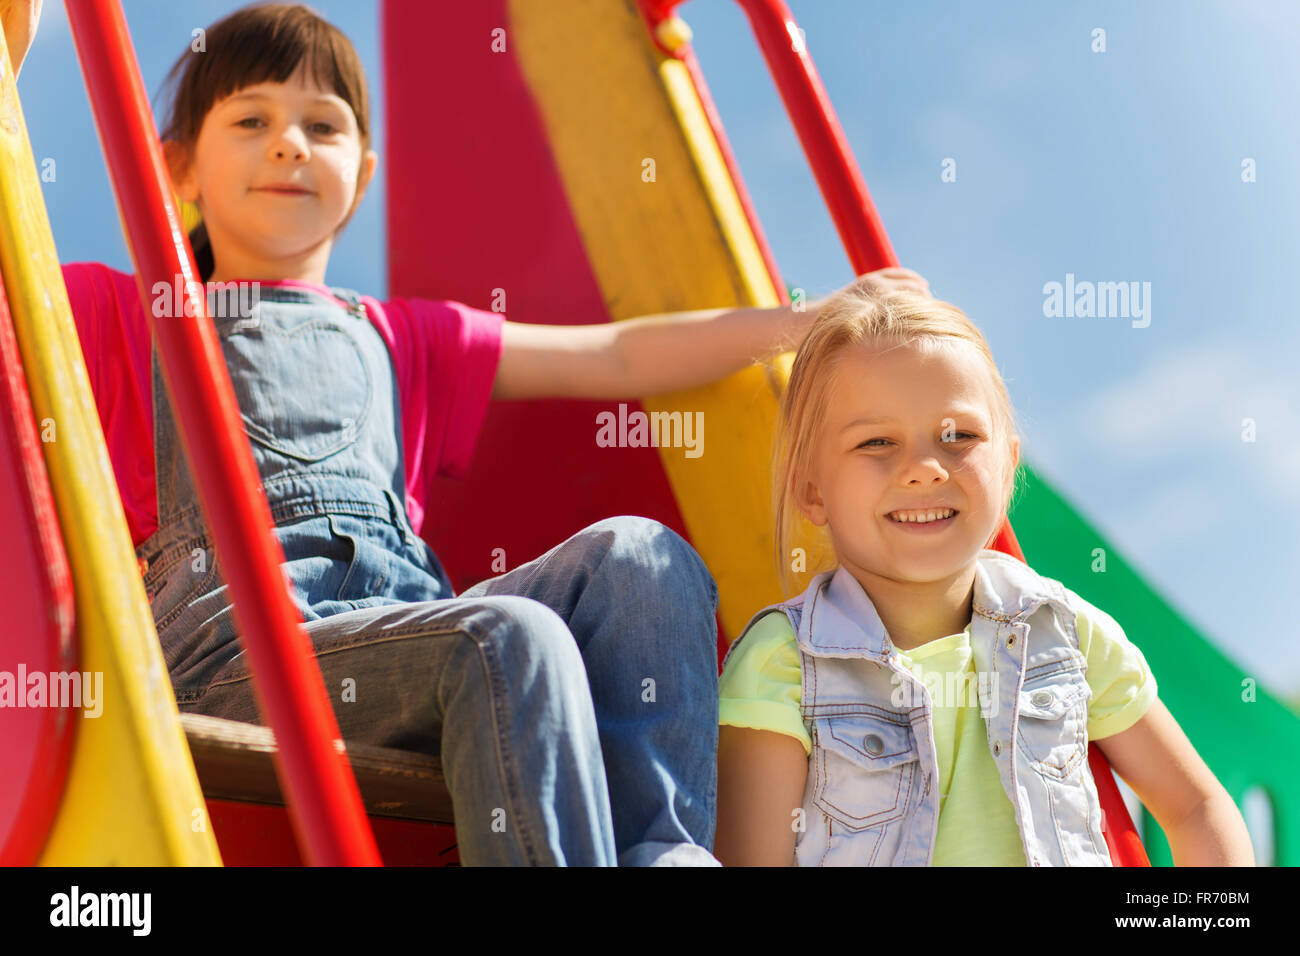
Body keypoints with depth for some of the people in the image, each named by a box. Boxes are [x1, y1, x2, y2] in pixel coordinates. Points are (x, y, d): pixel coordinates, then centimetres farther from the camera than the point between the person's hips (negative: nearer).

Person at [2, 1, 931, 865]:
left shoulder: (403, 337, 30)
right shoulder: (120, 314, 22)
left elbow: (615, 357, 27)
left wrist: (813, 320, 20)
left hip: (413, 627, 5)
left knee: (638, 556, -20)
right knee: (510, 638, -32)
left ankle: (663, 844, -26)